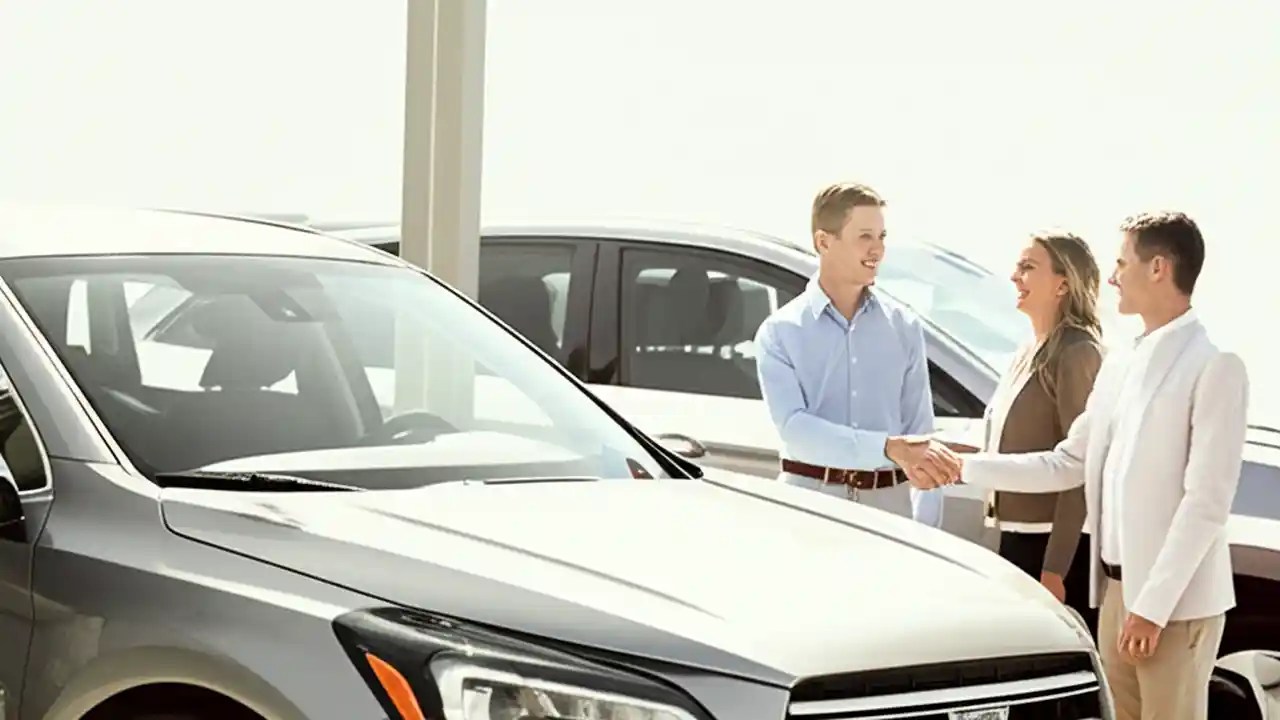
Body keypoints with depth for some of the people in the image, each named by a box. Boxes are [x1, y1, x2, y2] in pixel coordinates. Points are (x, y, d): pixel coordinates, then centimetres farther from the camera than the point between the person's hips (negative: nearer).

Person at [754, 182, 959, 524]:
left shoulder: (904, 329, 10)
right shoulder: (779, 332, 1)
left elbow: (920, 431, 7)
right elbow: (794, 427, -13)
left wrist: (924, 532, -3)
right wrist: (890, 447, -25)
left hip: (890, 502, 2)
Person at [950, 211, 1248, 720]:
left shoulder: (1214, 367, -12)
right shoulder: (1120, 364, 13)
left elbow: (1207, 502, -16)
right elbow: (1067, 465, 17)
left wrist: (1153, 603, -18)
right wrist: (966, 467, 12)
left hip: (1177, 600, -7)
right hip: (1115, 588, 7)